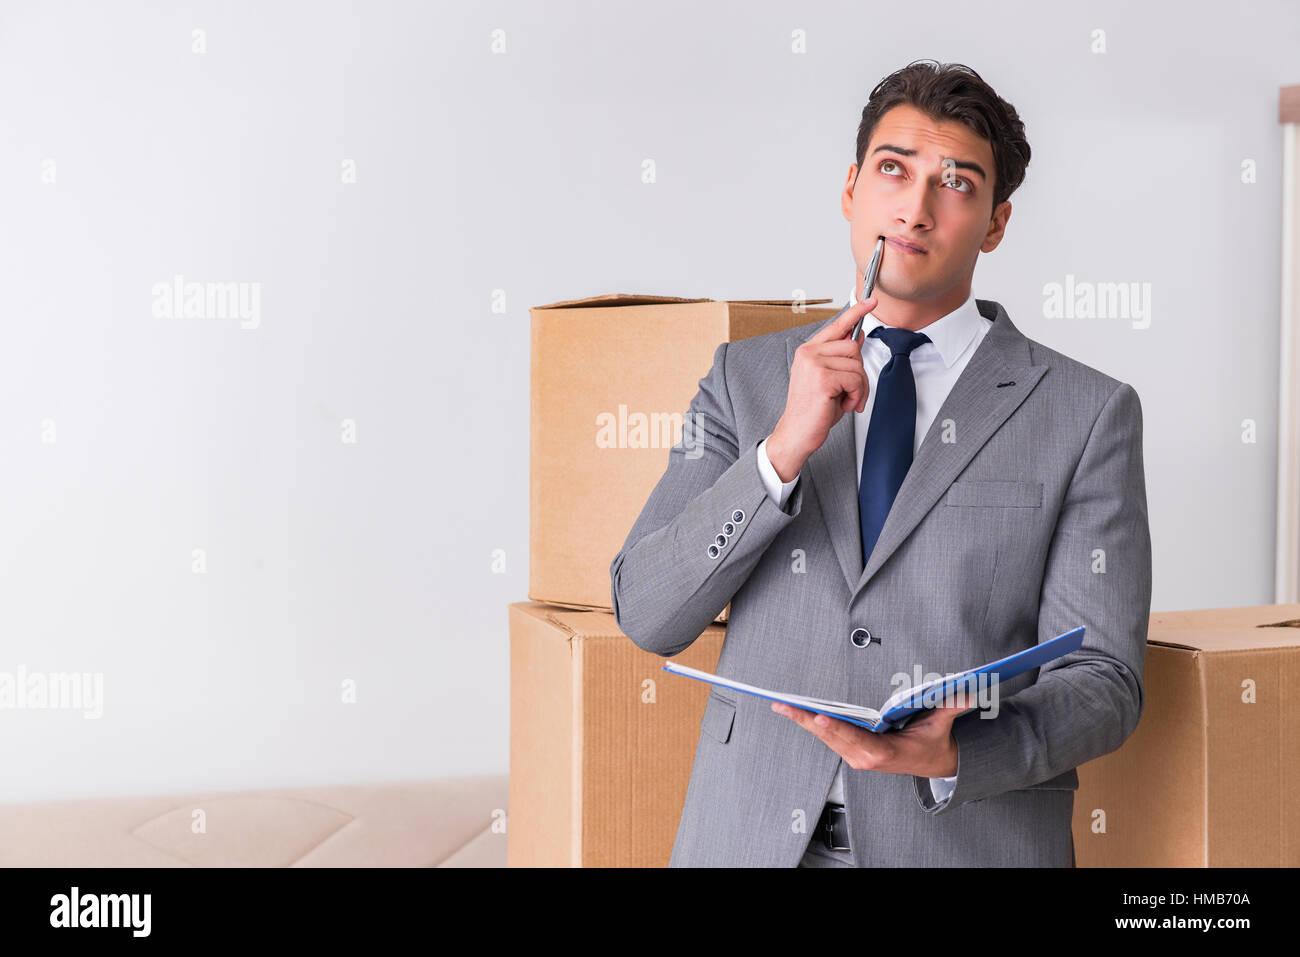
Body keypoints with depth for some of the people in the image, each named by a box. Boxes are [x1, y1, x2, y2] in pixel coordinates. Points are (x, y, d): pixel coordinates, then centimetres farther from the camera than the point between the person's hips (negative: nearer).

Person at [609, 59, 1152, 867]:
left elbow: (1101, 681, -3)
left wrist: (956, 755, -21)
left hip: (967, 836, -1)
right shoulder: (747, 380, 7)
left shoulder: (1087, 413, 0)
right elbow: (646, 616, -2)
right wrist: (783, 451, -14)